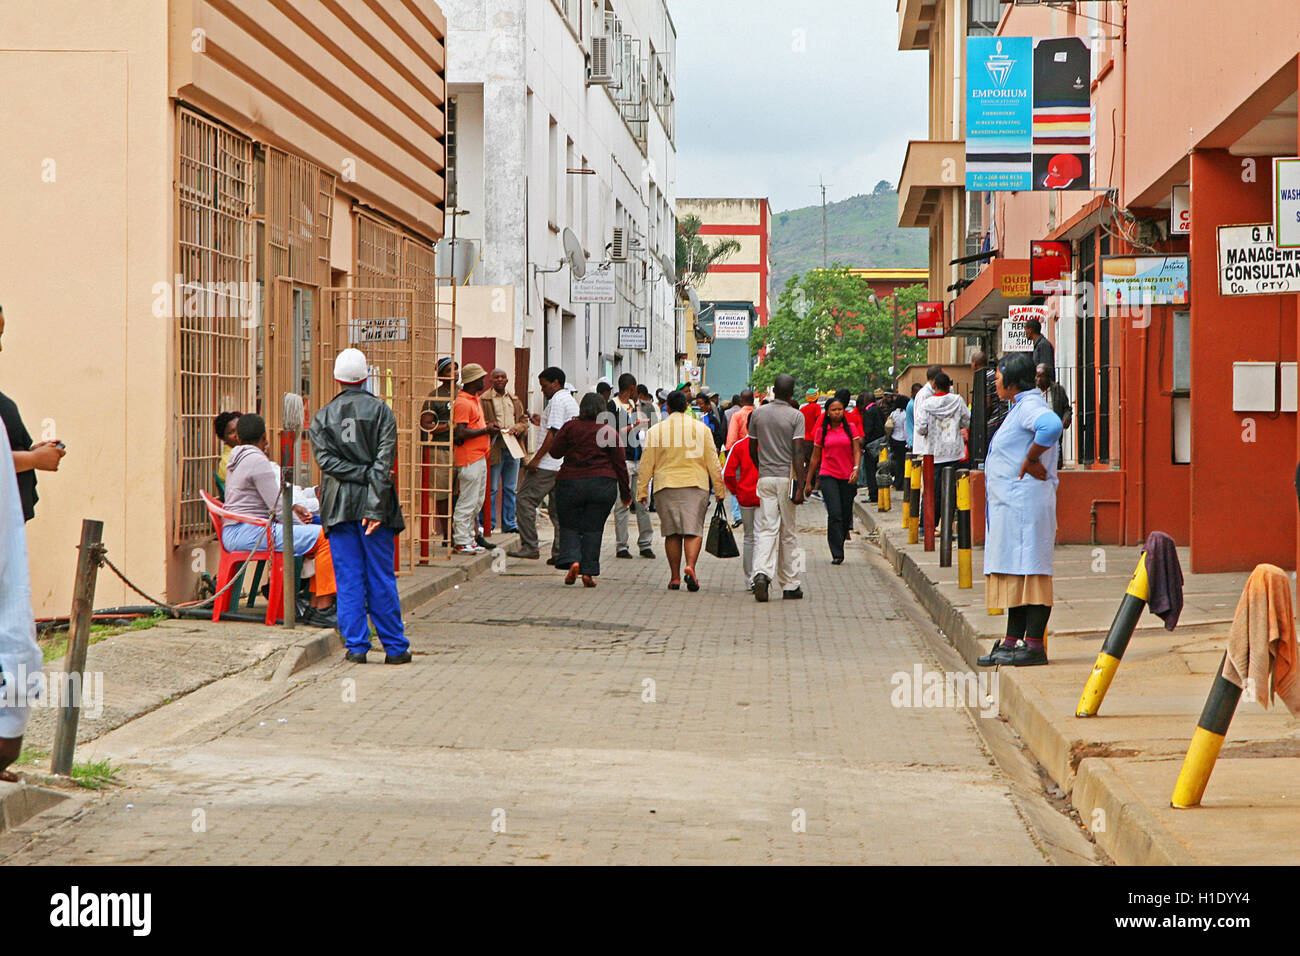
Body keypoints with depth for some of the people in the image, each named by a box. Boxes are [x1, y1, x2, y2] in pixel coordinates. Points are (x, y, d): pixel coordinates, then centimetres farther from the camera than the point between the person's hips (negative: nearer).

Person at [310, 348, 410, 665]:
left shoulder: (322, 417, 6)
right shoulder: (381, 412, -2)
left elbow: (325, 459, -7)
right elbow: (384, 460, -11)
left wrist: (363, 474, -10)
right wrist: (376, 506, -14)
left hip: (338, 505, 1)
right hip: (372, 503, -1)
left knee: (349, 579, 5)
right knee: (381, 579, 4)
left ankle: (356, 645, 4)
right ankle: (394, 647, 7)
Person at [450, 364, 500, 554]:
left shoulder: (475, 399, 17)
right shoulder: (462, 402, -15)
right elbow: (460, 433, -22)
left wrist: (489, 426, 9)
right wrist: (486, 430, -15)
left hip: (479, 457, 10)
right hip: (469, 458, -10)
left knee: (476, 501, 13)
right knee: (467, 502, -7)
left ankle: (471, 538, 19)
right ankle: (462, 542, -4)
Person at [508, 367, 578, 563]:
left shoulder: (557, 400, -10)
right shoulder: (572, 402, 20)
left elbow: (554, 433, -17)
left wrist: (537, 458, -18)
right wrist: (542, 423, 30)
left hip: (549, 464, -10)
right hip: (565, 465, 10)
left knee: (525, 500, -5)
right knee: (558, 506, 9)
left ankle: (529, 546, -9)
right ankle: (561, 552, 4)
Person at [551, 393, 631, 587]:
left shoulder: (570, 427, 1)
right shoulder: (610, 432, 2)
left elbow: (555, 451, 1)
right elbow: (620, 464, 3)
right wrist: (625, 492, 10)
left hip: (570, 483, 0)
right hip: (603, 484, 0)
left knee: (569, 526, 10)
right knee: (593, 528, 5)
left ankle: (572, 560, -12)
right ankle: (588, 572, 0)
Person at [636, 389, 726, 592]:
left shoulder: (655, 431, 3)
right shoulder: (701, 428, 3)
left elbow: (646, 464, 4)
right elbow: (713, 462, 5)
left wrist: (642, 491, 11)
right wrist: (720, 489, 11)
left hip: (665, 486, 1)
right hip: (695, 484, 0)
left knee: (672, 533, 6)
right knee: (693, 529, 0)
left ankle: (675, 577, 5)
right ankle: (690, 567, -22)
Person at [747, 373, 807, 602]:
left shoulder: (758, 413, 5)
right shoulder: (796, 416, -6)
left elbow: (752, 449, 11)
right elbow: (798, 453, -13)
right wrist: (800, 487, -14)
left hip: (765, 478, 2)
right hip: (787, 478, -2)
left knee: (766, 528, -1)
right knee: (788, 533, 7)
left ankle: (762, 572, -26)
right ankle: (789, 585, 14)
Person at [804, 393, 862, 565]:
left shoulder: (851, 428, 4)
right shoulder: (821, 431, 5)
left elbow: (857, 451, -1)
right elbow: (815, 457, 11)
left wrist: (856, 469, -20)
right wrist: (808, 481, 12)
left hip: (848, 478, 1)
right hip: (828, 475, -1)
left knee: (846, 516, 5)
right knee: (835, 514, -14)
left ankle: (839, 545, 27)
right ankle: (837, 554, -13)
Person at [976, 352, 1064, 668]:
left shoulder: (1030, 406, -13)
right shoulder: (1019, 407, 20)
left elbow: (1051, 426, -34)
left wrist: (1030, 461, -24)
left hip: (1025, 501, -11)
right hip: (1010, 504, 11)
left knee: (1029, 570, -10)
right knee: (1014, 571, 11)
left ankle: (1034, 645, -10)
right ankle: (1012, 642, 15)